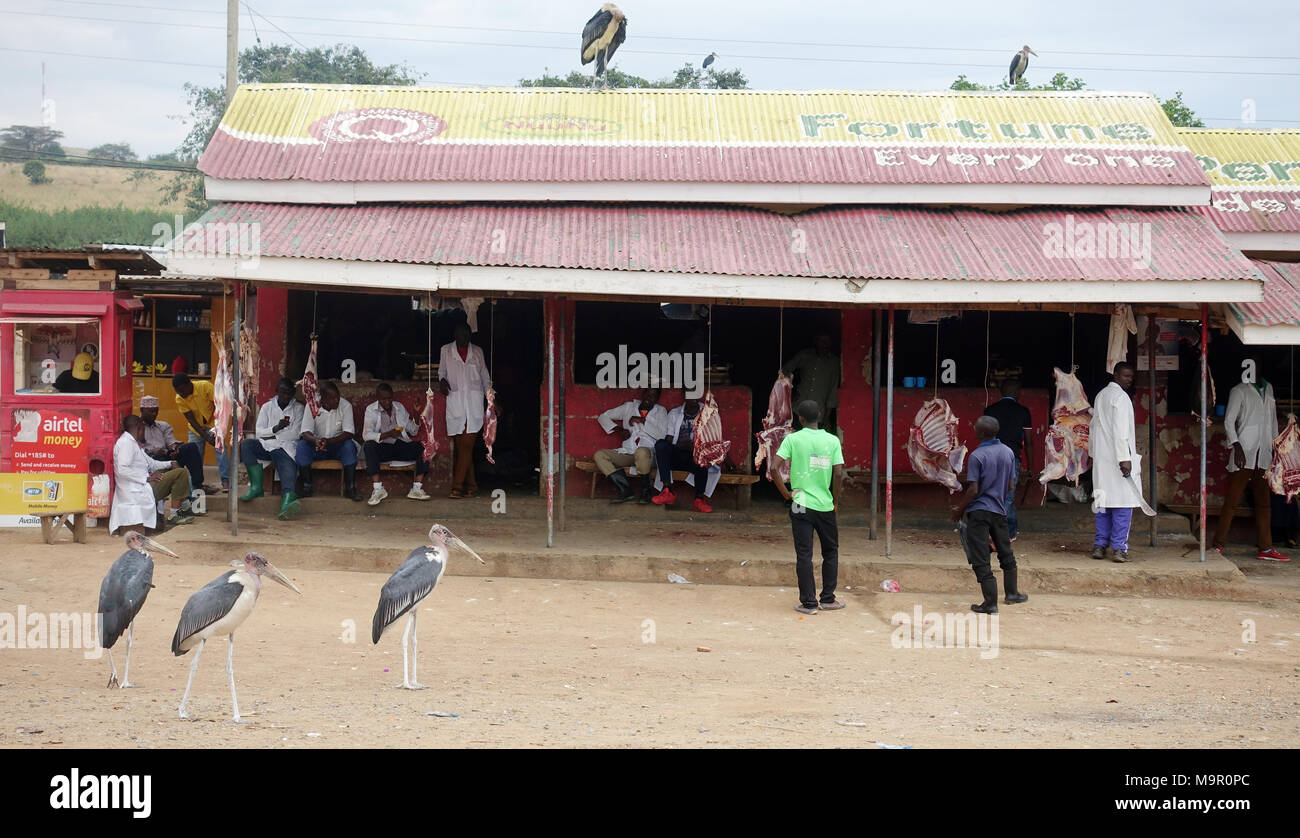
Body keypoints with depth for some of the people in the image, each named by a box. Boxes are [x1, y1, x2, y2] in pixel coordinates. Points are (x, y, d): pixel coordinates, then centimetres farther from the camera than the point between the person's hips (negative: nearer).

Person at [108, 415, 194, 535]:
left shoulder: (133, 443, 20)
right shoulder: (126, 443, -13)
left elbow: (150, 463, 25)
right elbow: (122, 470, -24)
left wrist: (170, 464, 9)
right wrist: (147, 478, -20)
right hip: (137, 492, -11)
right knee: (181, 473, -15)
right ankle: (174, 515, -12)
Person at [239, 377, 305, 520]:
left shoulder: (298, 409, 11)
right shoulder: (267, 407, 17)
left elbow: (295, 434, -1)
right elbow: (258, 432, 7)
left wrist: (269, 435, 0)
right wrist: (276, 428, -10)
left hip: (286, 448, -3)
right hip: (266, 446, 3)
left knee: (288, 467, -34)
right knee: (246, 444, -25)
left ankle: (288, 497, -65)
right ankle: (256, 486, -31)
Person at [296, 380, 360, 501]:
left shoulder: (345, 405, -12)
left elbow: (349, 433, -18)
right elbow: (305, 432, -16)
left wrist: (329, 441, -34)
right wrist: (316, 440, -41)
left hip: (337, 445, -1)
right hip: (316, 445, 1)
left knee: (349, 446, -32)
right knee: (302, 444, -28)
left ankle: (349, 488, -26)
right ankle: (307, 486, -20)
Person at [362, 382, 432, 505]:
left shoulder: (400, 407, 13)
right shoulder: (371, 410, 0)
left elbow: (413, 431, 13)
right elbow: (366, 435, -14)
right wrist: (389, 434, -28)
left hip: (401, 446, 4)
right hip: (382, 448, -3)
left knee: (423, 447, -21)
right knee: (369, 446, -36)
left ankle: (417, 488, -26)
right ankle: (378, 489, -37)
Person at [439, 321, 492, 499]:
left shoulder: (477, 352, 12)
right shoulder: (446, 351, 10)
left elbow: (485, 378, 16)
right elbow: (441, 371, 18)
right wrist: (442, 381, -5)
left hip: (474, 403, 0)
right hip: (455, 403, 0)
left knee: (466, 446, -10)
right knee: (461, 447, -2)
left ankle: (457, 486, -13)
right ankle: (471, 484, 6)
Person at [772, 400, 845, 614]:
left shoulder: (792, 439, -4)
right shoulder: (832, 440, -1)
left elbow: (775, 467, -12)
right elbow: (838, 474, -5)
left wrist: (785, 492, -1)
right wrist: (835, 500, 8)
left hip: (801, 505, -1)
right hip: (825, 506, 1)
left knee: (804, 554, 3)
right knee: (831, 552, 16)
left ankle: (808, 602, 3)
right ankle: (827, 599, 18)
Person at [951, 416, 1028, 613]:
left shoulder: (977, 456, -15)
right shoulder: (1008, 452, 4)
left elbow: (973, 490, -16)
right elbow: (1011, 485, 9)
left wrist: (959, 509, -3)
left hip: (978, 511, -6)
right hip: (999, 510, 6)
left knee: (980, 559, -2)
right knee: (1005, 552, 23)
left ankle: (991, 603, -3)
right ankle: (1012, 593, 32)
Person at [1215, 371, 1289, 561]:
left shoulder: (1268, 389, 17)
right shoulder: (1239, 391, -1)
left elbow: (1273, 420, 21)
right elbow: (1229, 421, -7)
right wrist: (1236, 446, -19)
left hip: (1263, 456, 6)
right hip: (1244, 454, -6)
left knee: (1264, 503, 6)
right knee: (1232, 501, -6)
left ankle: (1265, 549, 9)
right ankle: (1218, 545, -1)